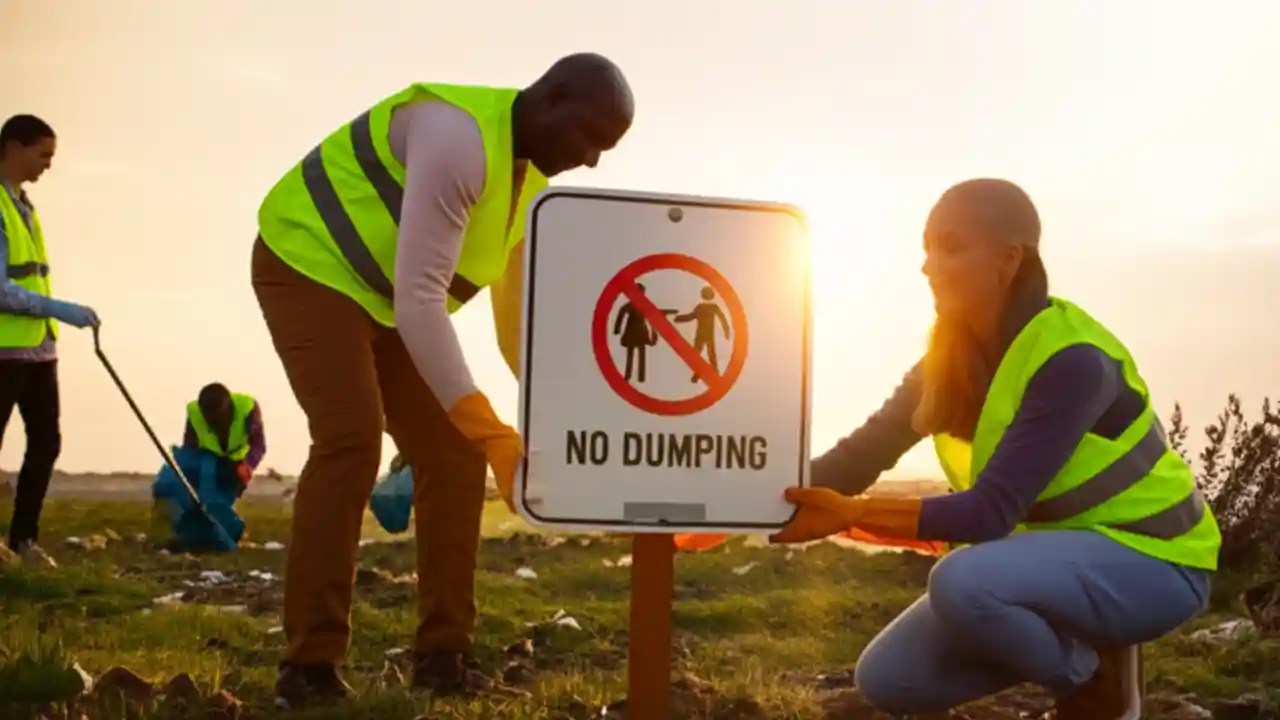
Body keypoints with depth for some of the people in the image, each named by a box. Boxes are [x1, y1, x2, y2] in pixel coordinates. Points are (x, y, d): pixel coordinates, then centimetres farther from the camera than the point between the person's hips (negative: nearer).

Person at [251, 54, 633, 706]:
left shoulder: (533, 183, 1)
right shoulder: (459, 137, -30)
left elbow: (517, 317, 6)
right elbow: (418, 297, -36)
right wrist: (492, 432, -39)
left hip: (390, 300, 9)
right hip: (311, 268, -9)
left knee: (453, 454, -2)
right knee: (351, 442, -25)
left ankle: (442, 654, 5)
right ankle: (309, 665, -18)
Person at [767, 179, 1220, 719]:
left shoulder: (1071, 359, -26)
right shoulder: (951, 358, -1)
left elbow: (991, 512, -31)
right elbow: (862, 454, -5)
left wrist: (850, 513, -37)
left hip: (1147, 557, -7)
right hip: (1056, 549, 8)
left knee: (961, 581, -36)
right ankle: (1075, 652, 12)